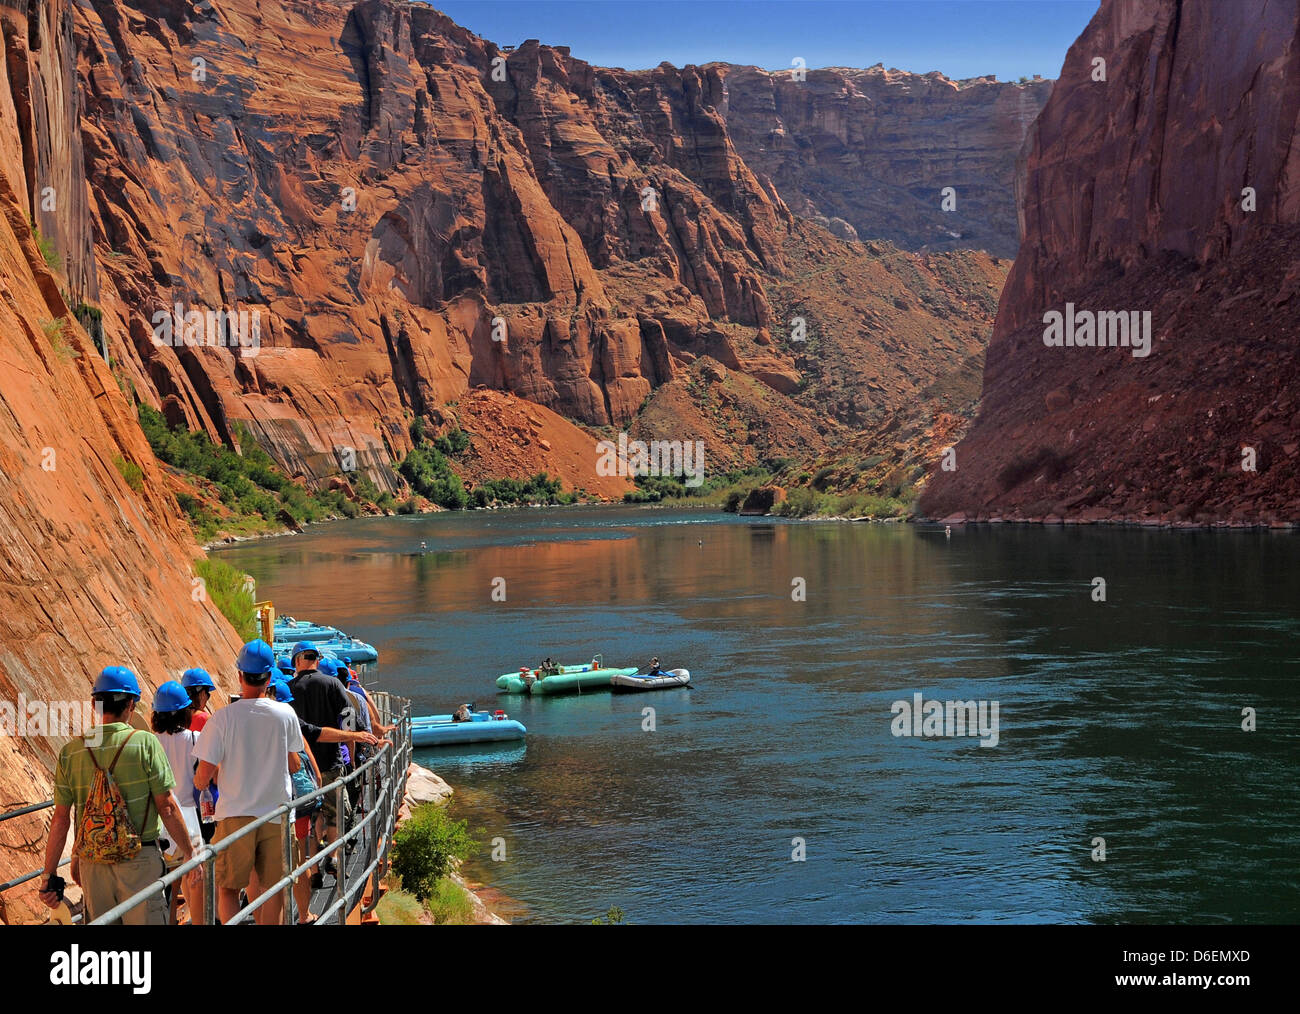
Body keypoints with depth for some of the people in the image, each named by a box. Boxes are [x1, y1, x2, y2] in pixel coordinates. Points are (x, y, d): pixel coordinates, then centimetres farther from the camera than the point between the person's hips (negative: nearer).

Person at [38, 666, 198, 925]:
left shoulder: (70, 752, 1)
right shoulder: (146, 743, -9)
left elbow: (60, 819, 1)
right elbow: (167, 807, -8)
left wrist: (49, 875, 8)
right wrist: (189, 853, 2)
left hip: (92, 865, 3)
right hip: (139, 862, -3)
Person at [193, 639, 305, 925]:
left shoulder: (222, 718, -10)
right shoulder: (286, 715, -4)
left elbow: (202, 778, -9)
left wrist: (198, 782, 14)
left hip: (235, 814, -2)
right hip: (275, 814, 2)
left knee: (227, 888, 7)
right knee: (274, 887, 12)